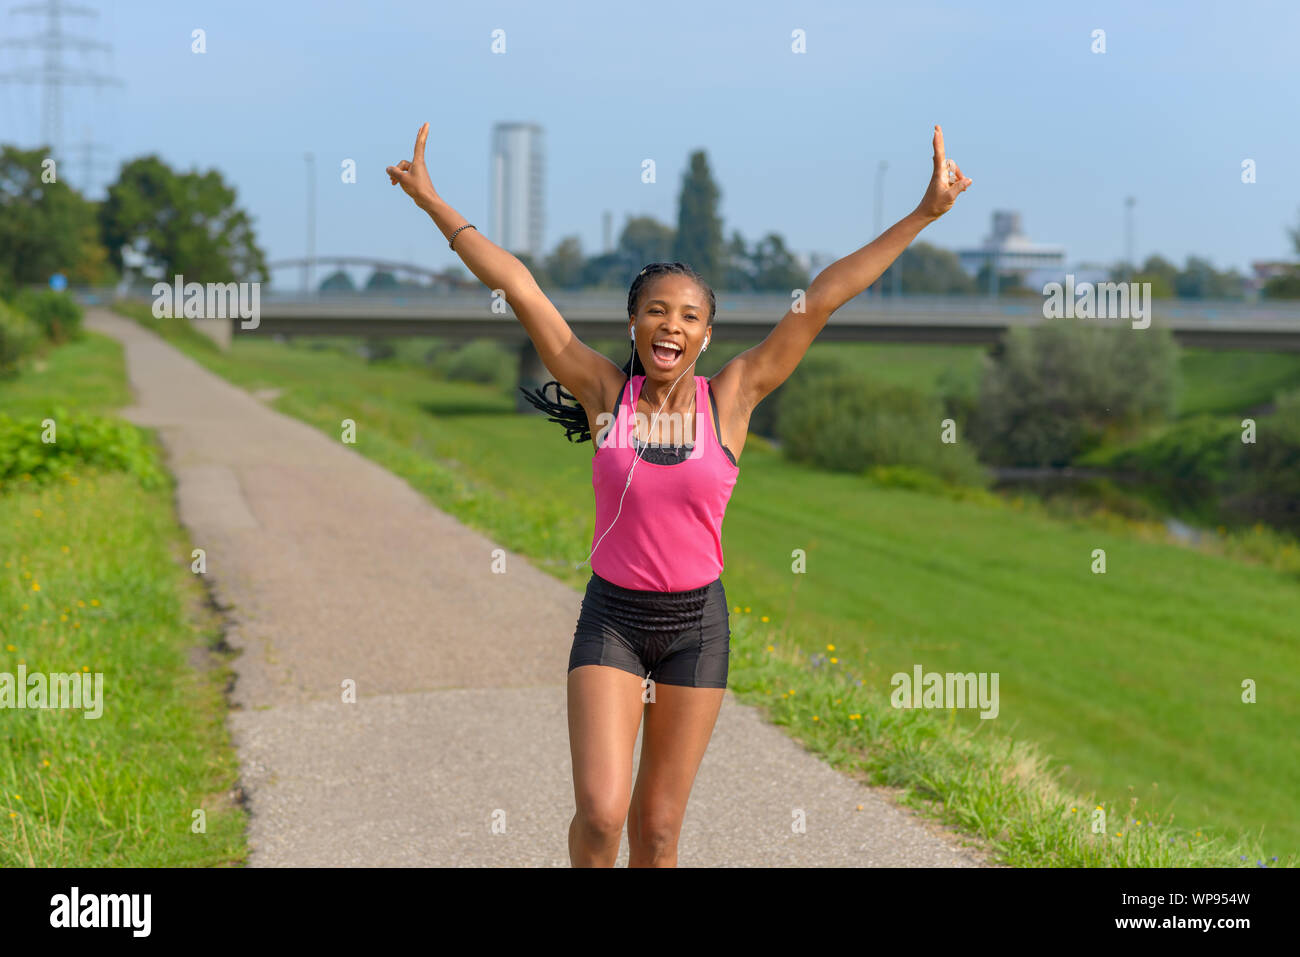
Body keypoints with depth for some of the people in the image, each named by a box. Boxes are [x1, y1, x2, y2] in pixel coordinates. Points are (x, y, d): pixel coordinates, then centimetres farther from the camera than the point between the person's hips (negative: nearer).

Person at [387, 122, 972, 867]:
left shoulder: (730, 399, -4)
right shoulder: (604, 392, -4)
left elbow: (822, 300, -6)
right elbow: (517, 285, -5)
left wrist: (923, 215, -5)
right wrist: (432, 202, -2)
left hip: (697, 622, 1)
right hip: (612, 617, -1)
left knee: (659, 822, 9)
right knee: (600, 812, -12)